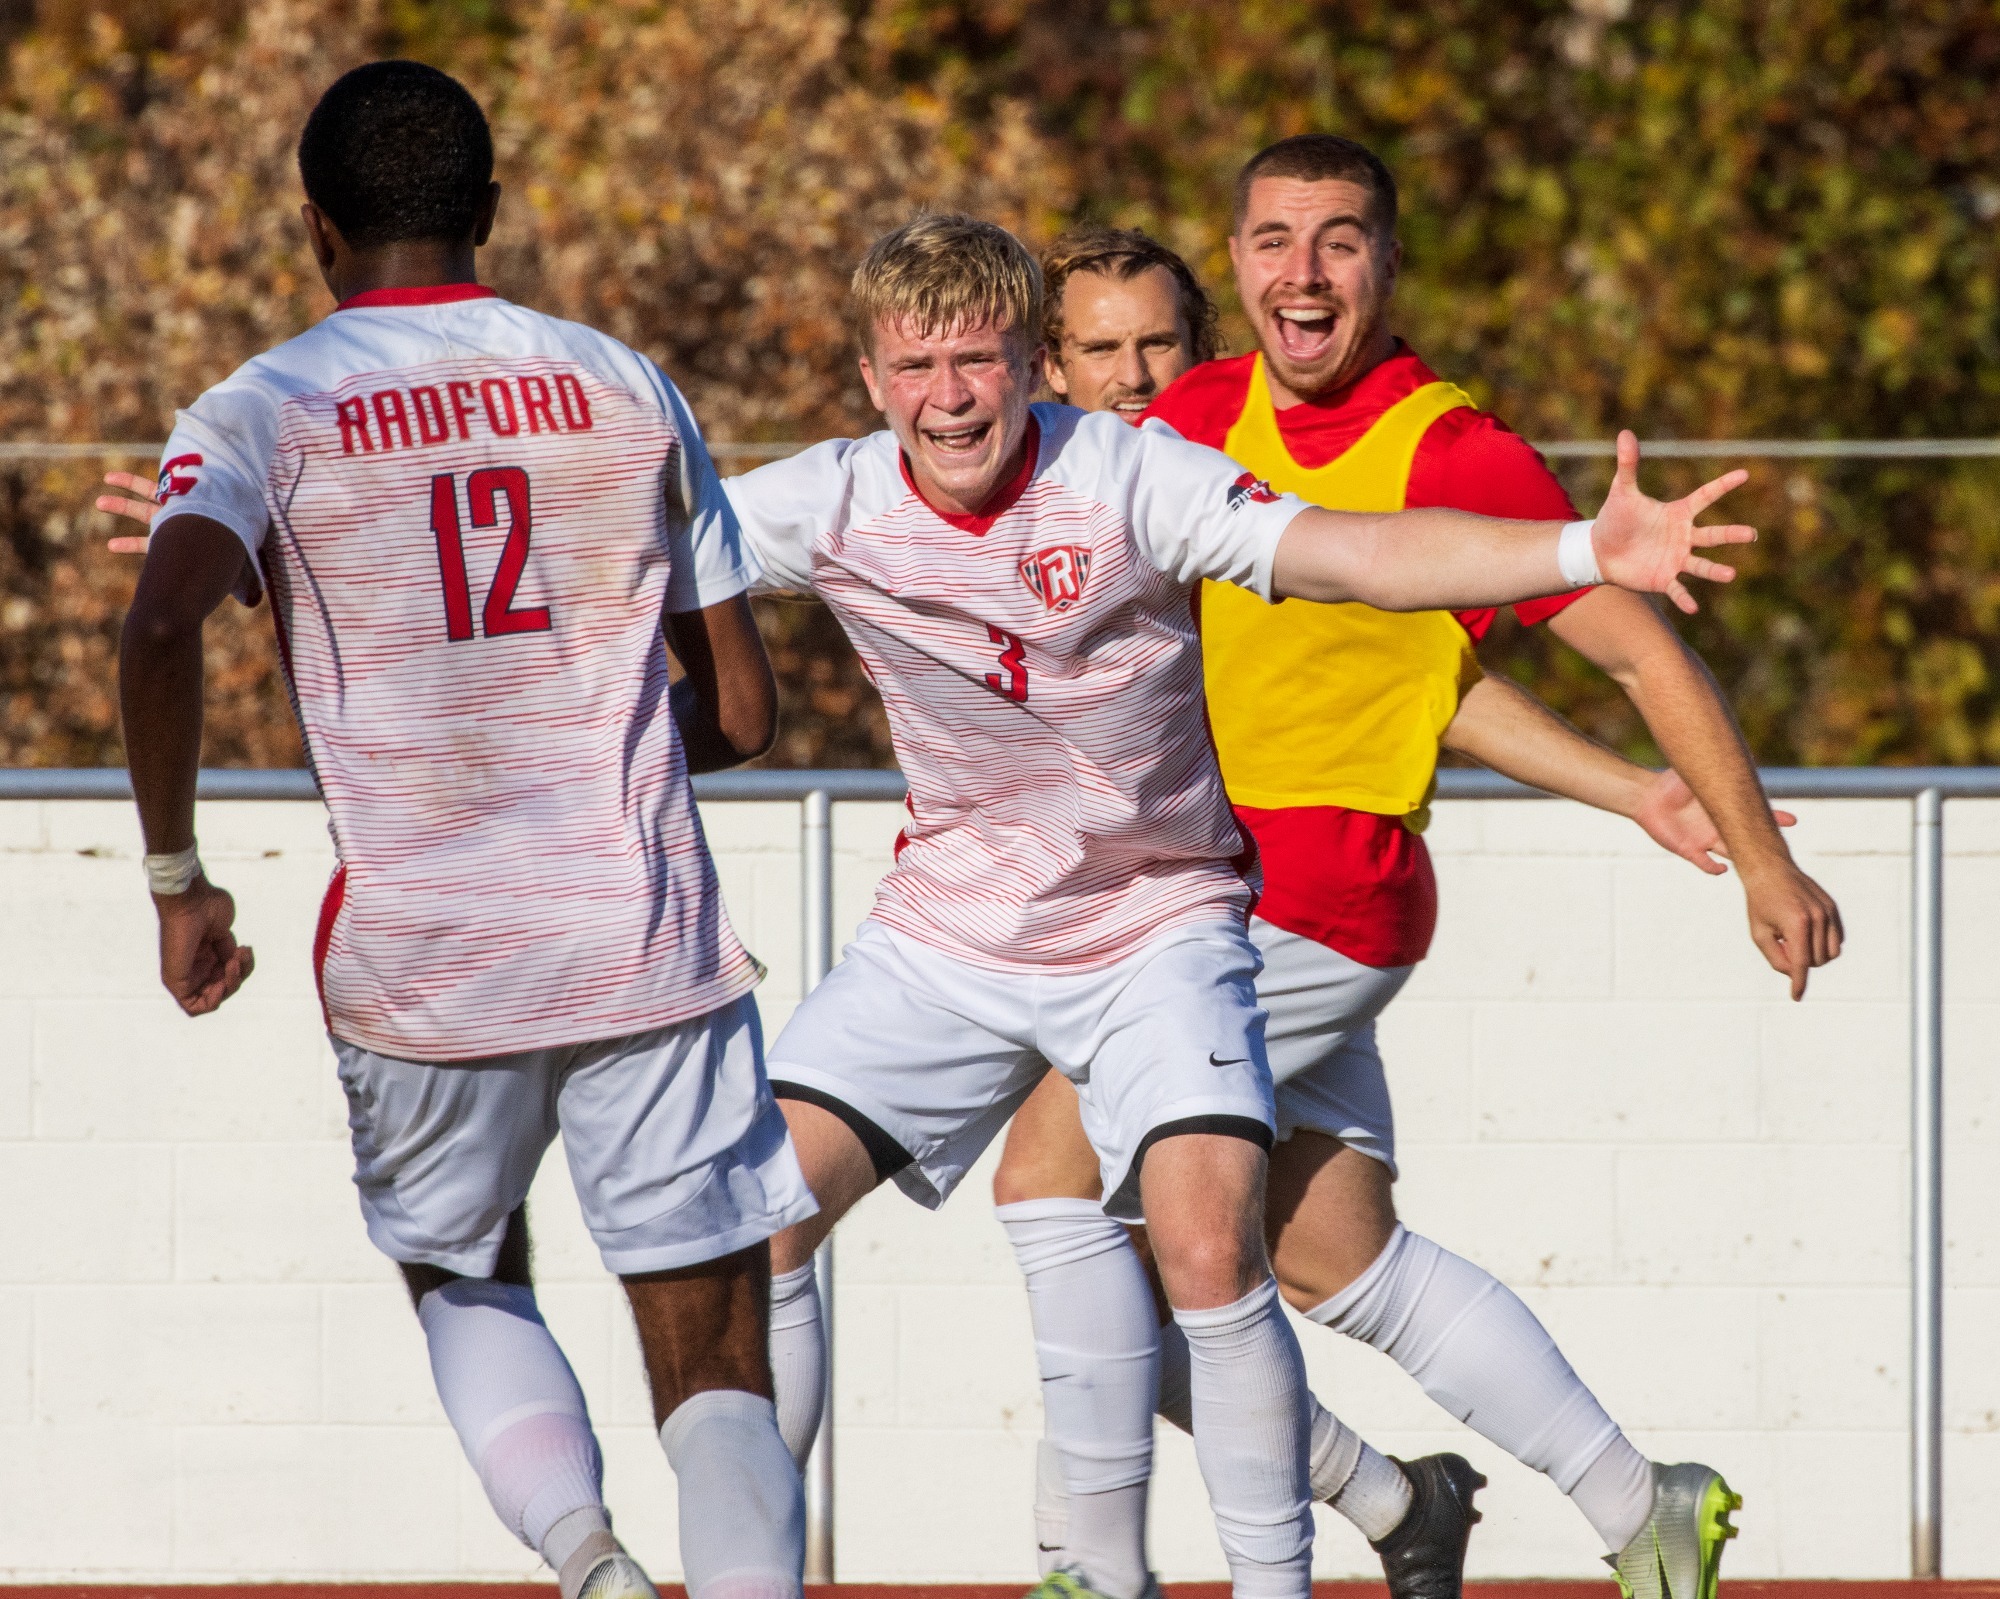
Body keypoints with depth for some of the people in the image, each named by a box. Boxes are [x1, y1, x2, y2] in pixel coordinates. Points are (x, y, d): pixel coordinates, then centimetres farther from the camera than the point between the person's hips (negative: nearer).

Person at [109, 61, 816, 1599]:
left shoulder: (263, 414, 0)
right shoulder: (623, 387, 7)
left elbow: (164, 622, -20)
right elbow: (744, 709, 9)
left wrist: (178, 880, -9)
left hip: (420, 966, 0)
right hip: (651, 949, 0)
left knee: (468, 1285, 25)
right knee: (718, 1367, 4)